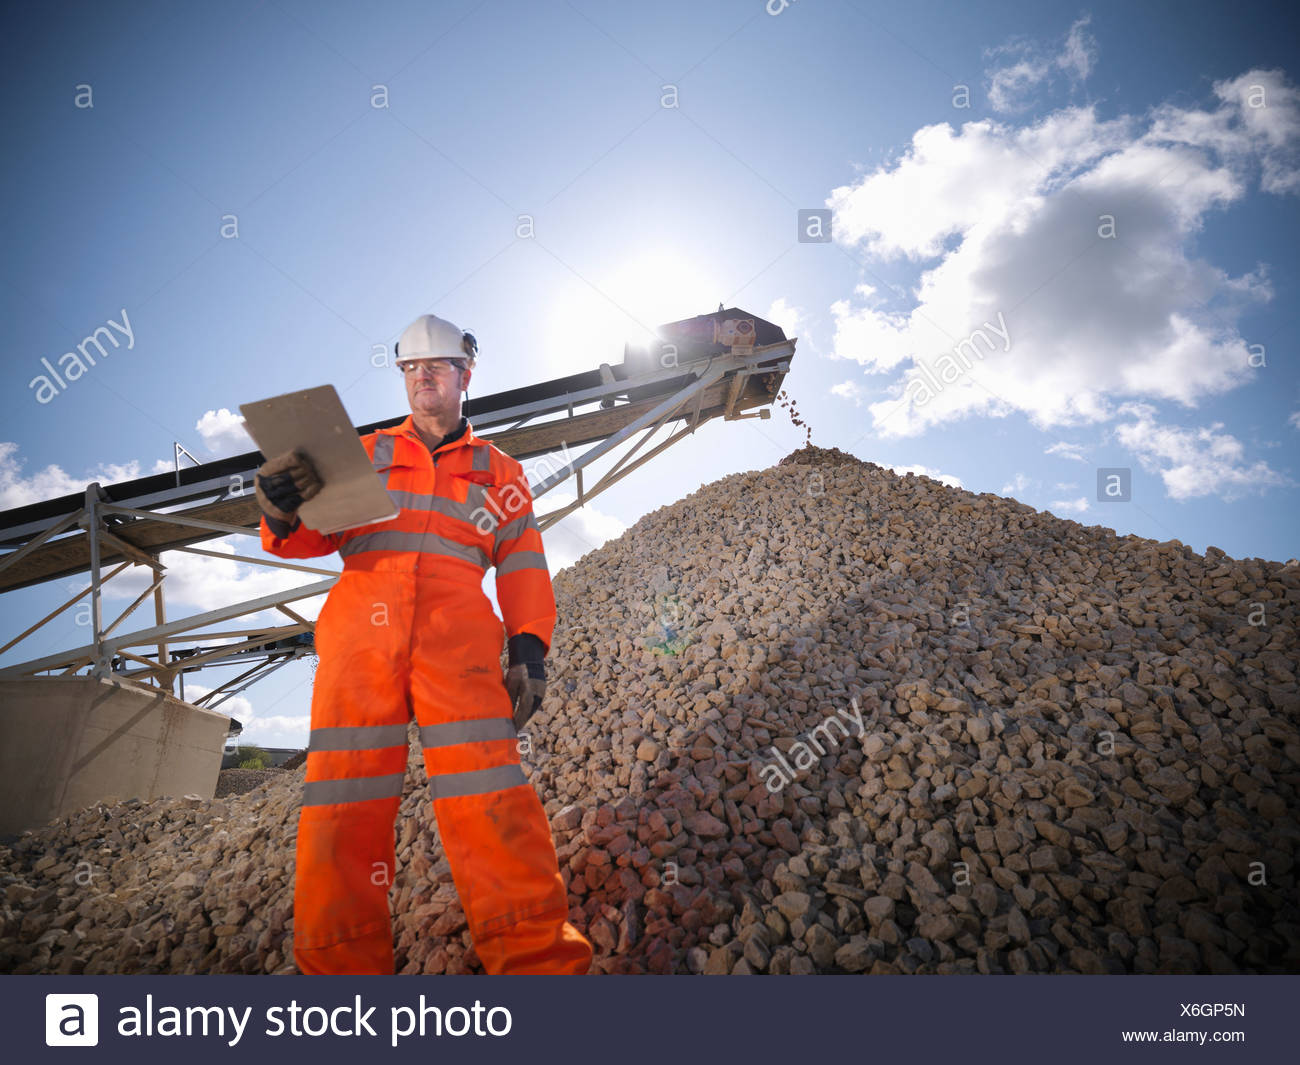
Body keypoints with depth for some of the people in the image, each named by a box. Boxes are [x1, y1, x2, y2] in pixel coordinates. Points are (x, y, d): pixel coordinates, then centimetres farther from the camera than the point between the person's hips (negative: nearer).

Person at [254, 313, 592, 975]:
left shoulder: (498, 471, 22)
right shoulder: (365, 456, 25)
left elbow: (523, 566, 14)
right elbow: (314, 534, 16)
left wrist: (528, 649, -1)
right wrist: (283, 515, -8)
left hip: (456, 631, -1)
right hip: (360, 627, 2)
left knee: (485, 790, -16)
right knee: (343, 802, -6)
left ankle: (536, 955, -11)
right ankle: (339, 962, 4)